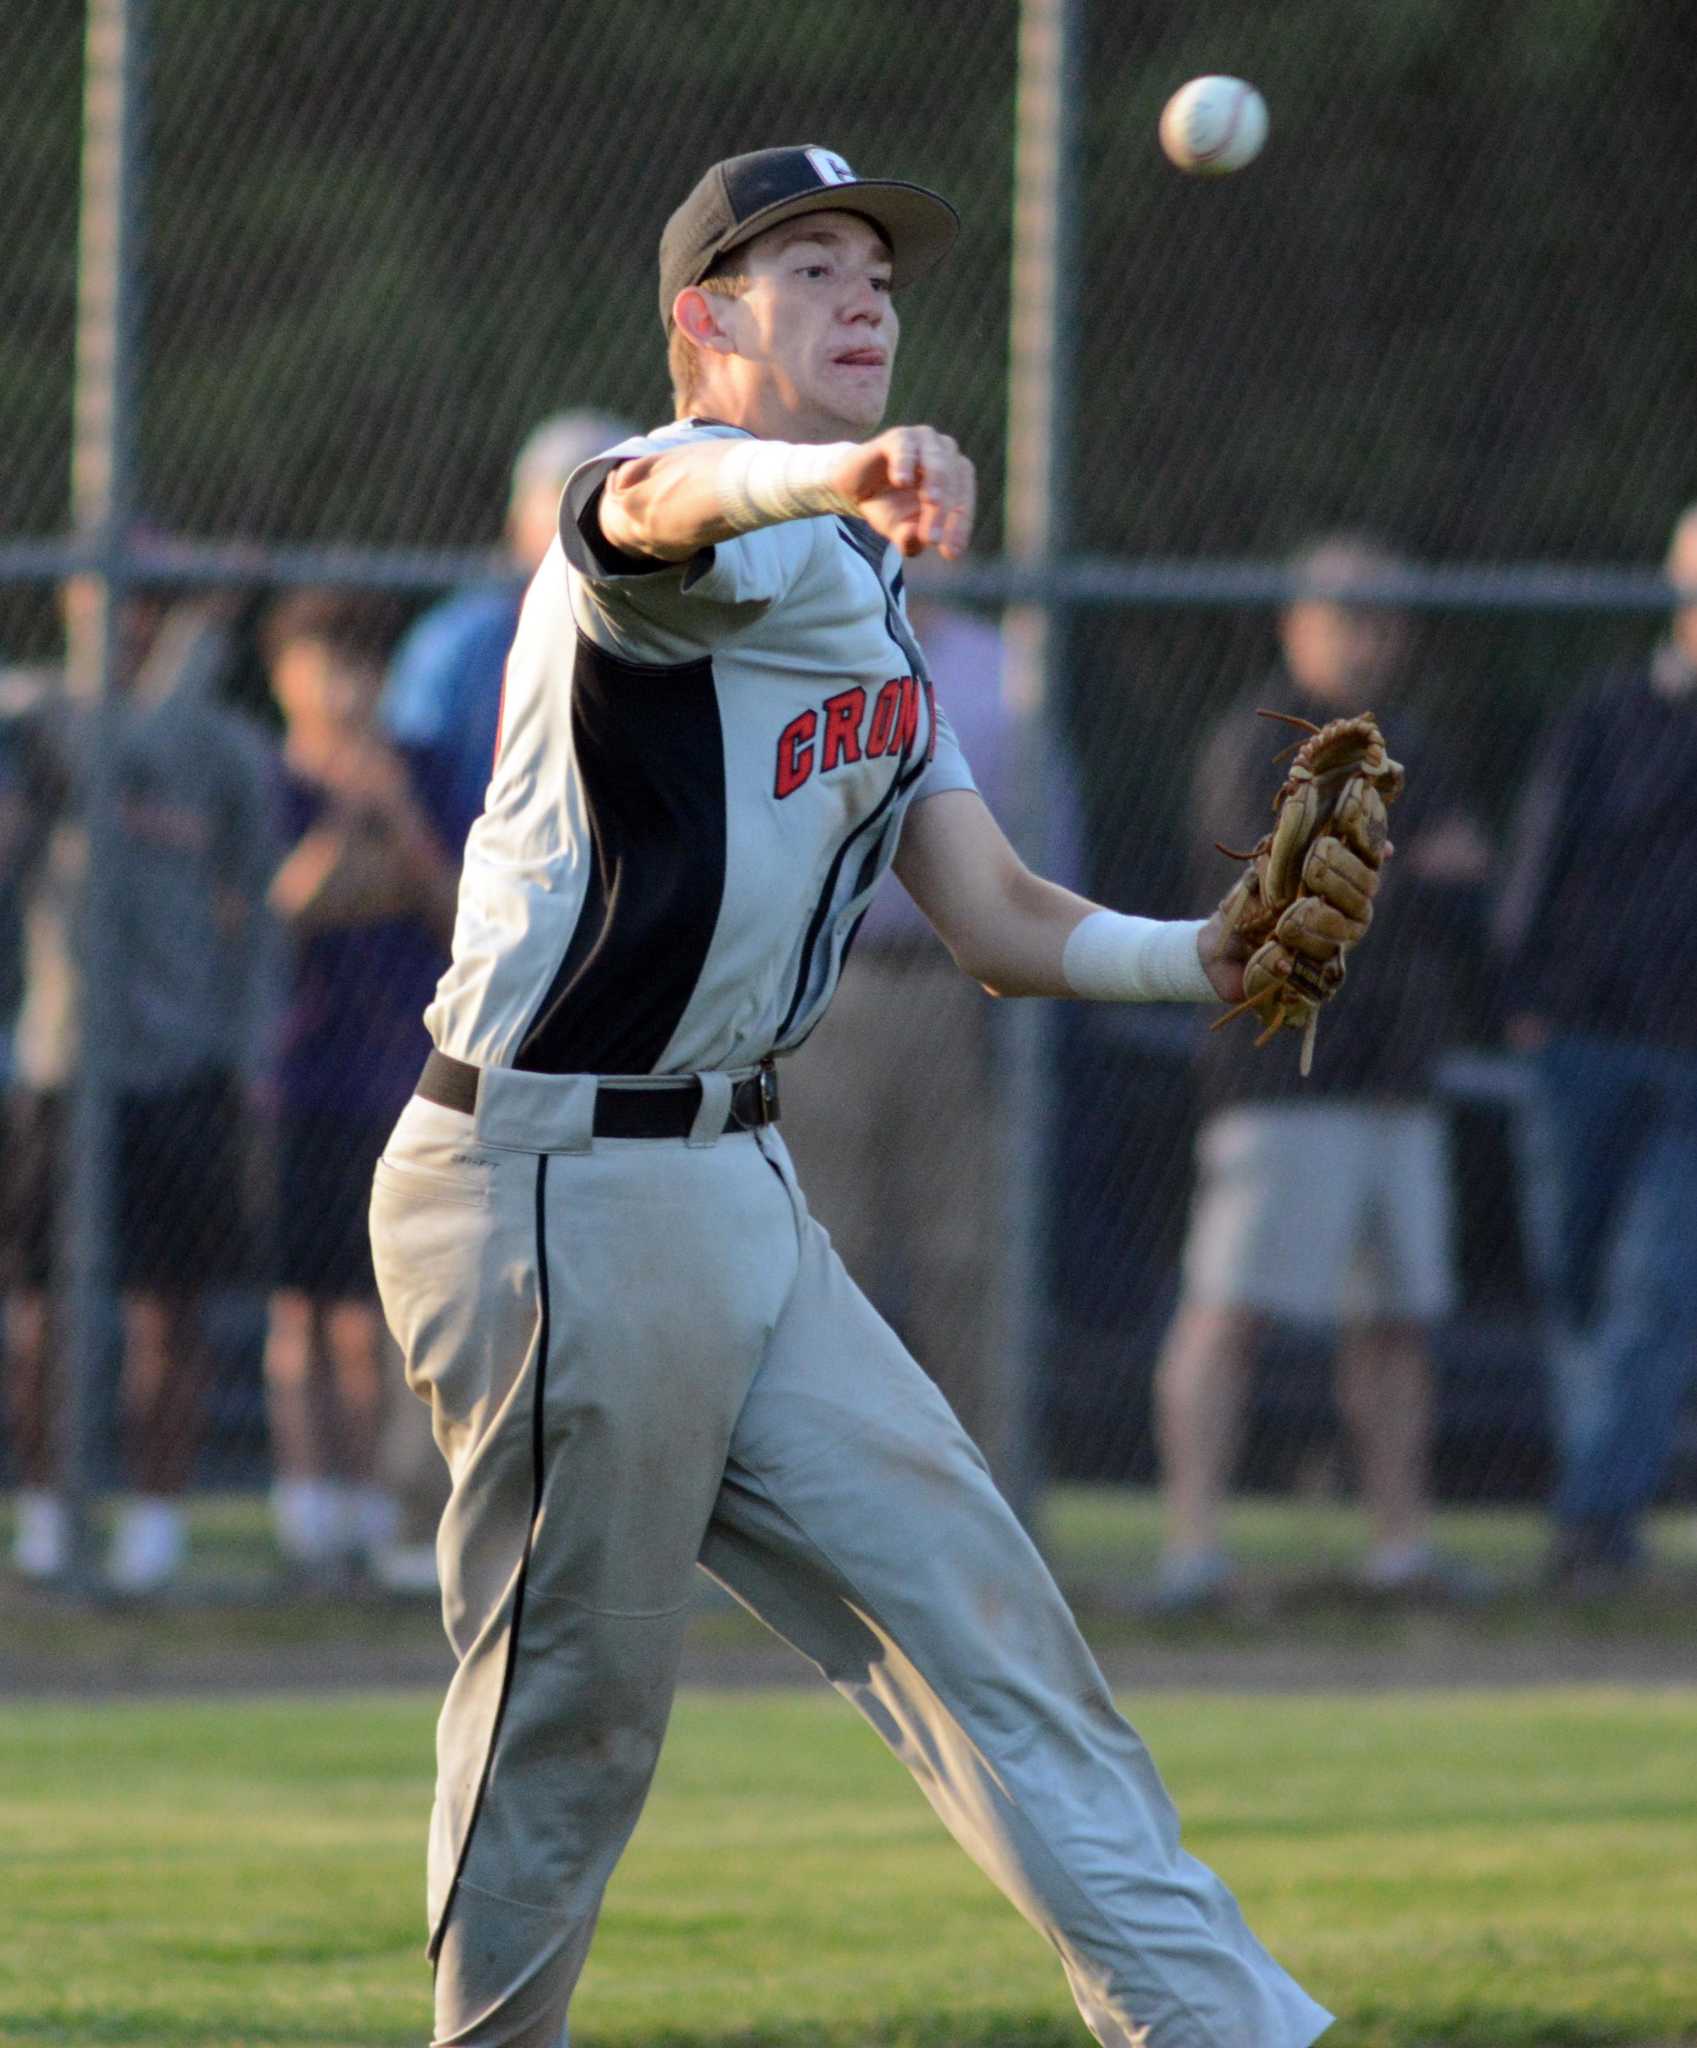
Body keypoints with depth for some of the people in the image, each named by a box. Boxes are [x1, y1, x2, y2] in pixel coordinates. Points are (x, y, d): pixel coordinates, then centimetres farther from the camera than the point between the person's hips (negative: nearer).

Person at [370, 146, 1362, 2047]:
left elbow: (1001, 924, 15)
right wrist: (840, 475, -63)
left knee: (969, 1604, 8)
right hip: (557, 1195, -9)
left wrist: (1204, 956, -5)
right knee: (573, 1707, -2)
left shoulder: (862, 602, 18)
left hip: (733, 1198, 9)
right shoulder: (726, 527, -12)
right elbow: (658, 508, -40)